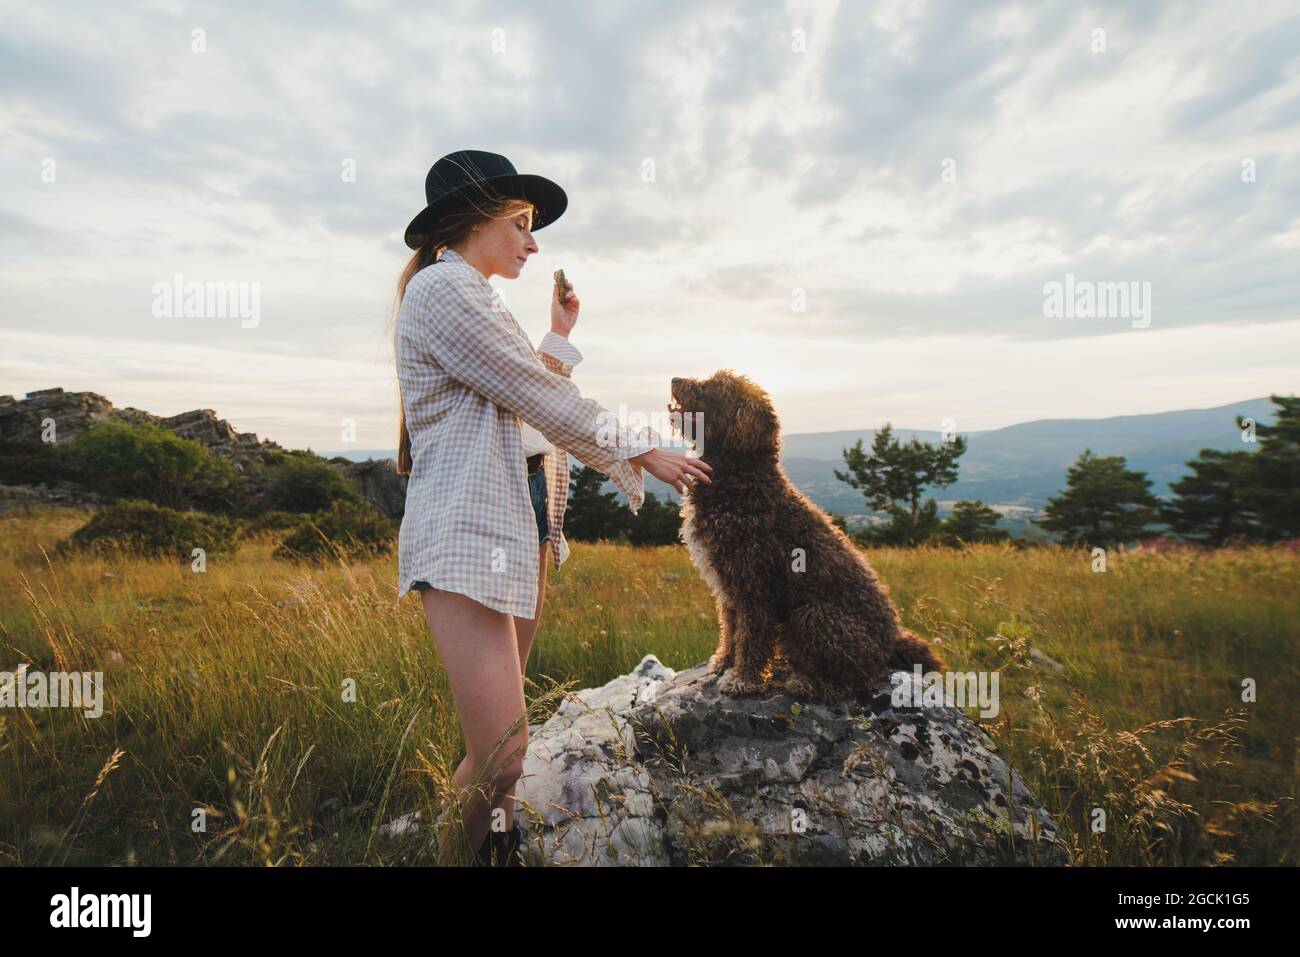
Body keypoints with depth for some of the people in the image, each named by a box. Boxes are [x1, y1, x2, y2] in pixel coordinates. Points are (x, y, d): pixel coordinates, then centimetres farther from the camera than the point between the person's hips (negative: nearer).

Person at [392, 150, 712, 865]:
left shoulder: (470, 295, 24)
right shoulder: (444, 286, -7)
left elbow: (524, 405, 22)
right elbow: (548, 404, -11)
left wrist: (559, 336, 23)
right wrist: (644, 452, -2)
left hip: (522, 524, 10)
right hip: (469, 533, -10)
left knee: (498, 743, 12)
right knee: (502, 758, -11)